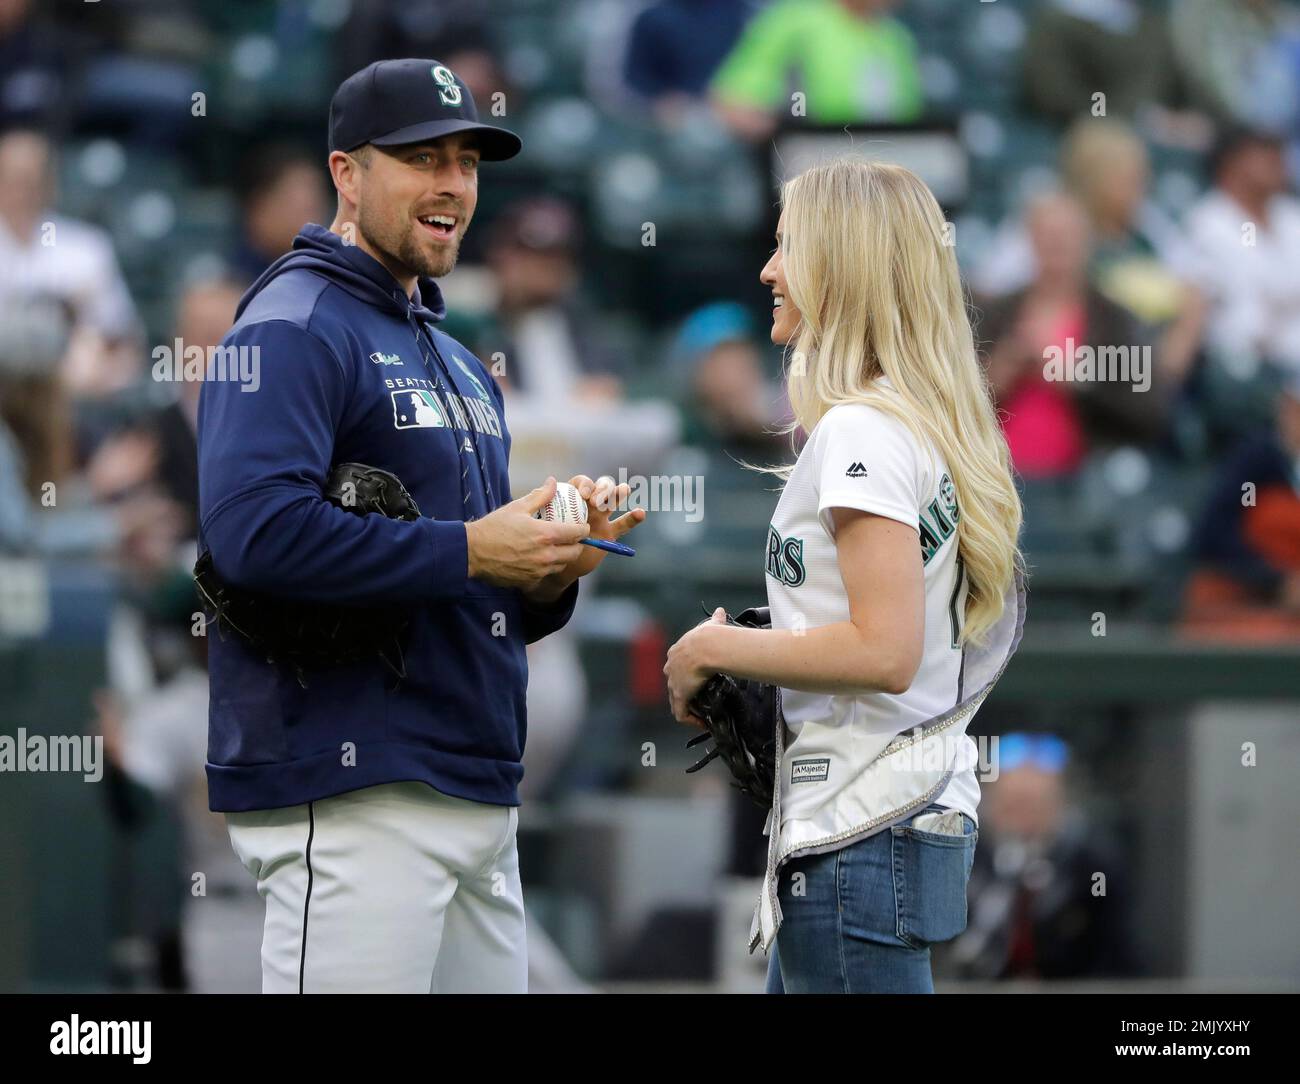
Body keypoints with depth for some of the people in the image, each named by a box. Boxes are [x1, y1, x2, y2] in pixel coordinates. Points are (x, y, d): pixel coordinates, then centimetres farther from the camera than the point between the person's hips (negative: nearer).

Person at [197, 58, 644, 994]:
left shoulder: (459, 364, 23)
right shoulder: (294, 328, -6)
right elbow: (255, 530, -23)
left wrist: (552, 568, 4)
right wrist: (469, 553, -18)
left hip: (481, 804, 9)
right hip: (353, 801, -9)